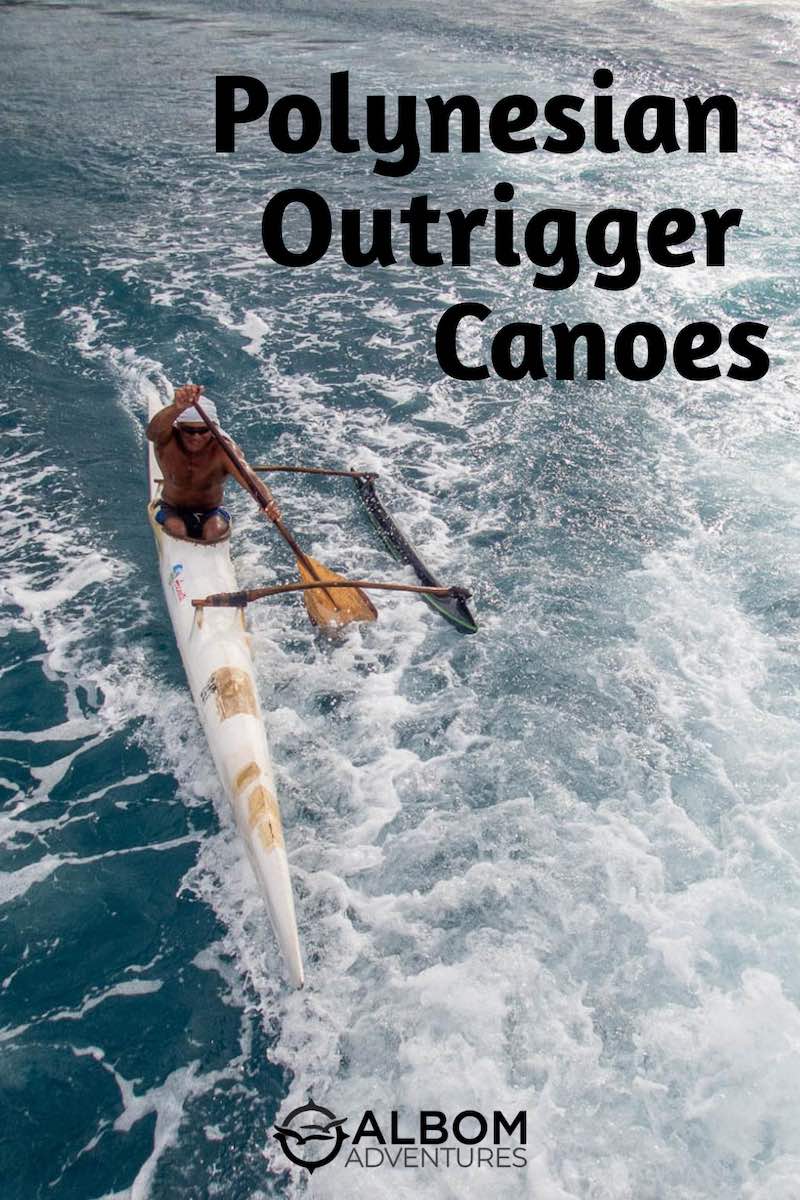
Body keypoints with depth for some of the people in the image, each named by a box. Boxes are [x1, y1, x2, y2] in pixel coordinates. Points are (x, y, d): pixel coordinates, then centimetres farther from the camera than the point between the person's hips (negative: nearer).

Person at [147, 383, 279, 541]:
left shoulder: (223, 449, -23)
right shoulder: (168, 440, -23)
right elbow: (153, 431, -48)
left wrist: (268, 502, -64)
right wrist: (177, 408, -72)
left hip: (211, 512, 0)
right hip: (173, 511, 0)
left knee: (215, 530, -31)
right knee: (176, 529, -31)